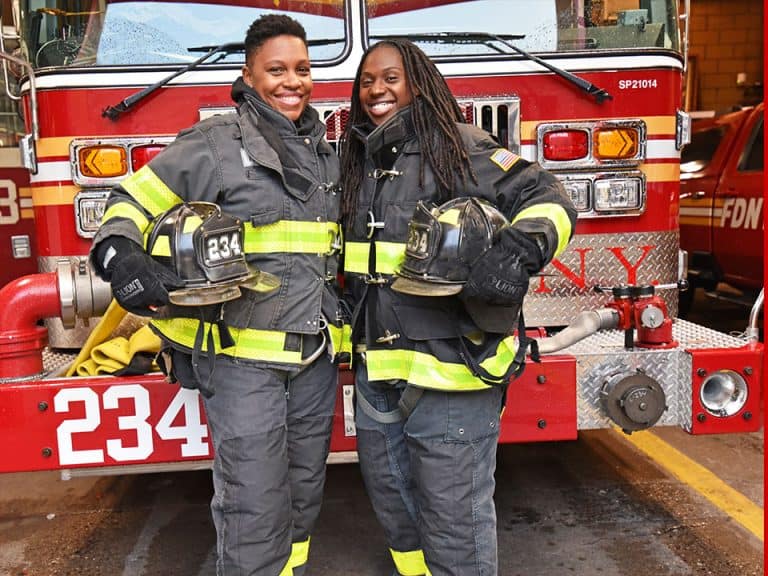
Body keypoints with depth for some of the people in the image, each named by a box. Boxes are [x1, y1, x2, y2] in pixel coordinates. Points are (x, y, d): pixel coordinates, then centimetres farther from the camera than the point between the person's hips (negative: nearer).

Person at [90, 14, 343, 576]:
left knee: (303, 496, 18)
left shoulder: (325, 153, 13)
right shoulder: (215, 143, -6)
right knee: (254, 509, -1)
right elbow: (133, 200, -5)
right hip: (242, 355, -6)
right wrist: (120, 255, -23)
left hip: (316, 356, 6)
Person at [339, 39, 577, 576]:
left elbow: (547, 200, -14)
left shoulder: (460, 147, -7)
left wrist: (518, 250, -33)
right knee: (393, 504, 23)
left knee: (455, 516, 6)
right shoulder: (358, 158, 14)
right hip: (377, 369, 8)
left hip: (450, 368, -7)